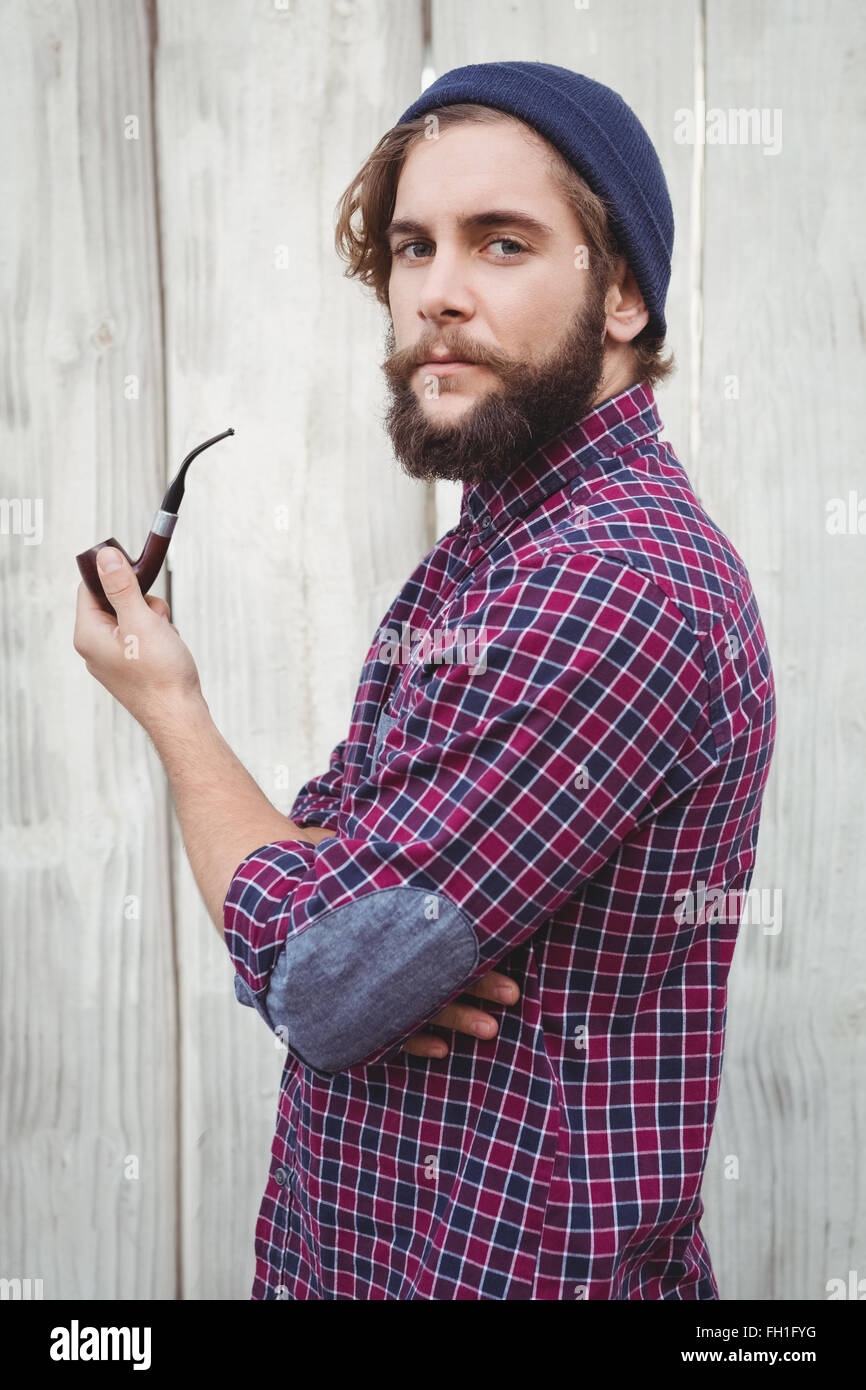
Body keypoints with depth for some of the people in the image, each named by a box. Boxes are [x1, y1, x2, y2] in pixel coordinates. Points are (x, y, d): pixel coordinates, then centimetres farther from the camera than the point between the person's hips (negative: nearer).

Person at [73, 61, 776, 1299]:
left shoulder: (621, 590, -26)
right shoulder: (479, 557, 5)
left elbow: (309, 979, -24)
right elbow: (313, 848, 6)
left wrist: (171, 709, -8)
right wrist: (377, 950, -18)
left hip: (512, 1262, -8)